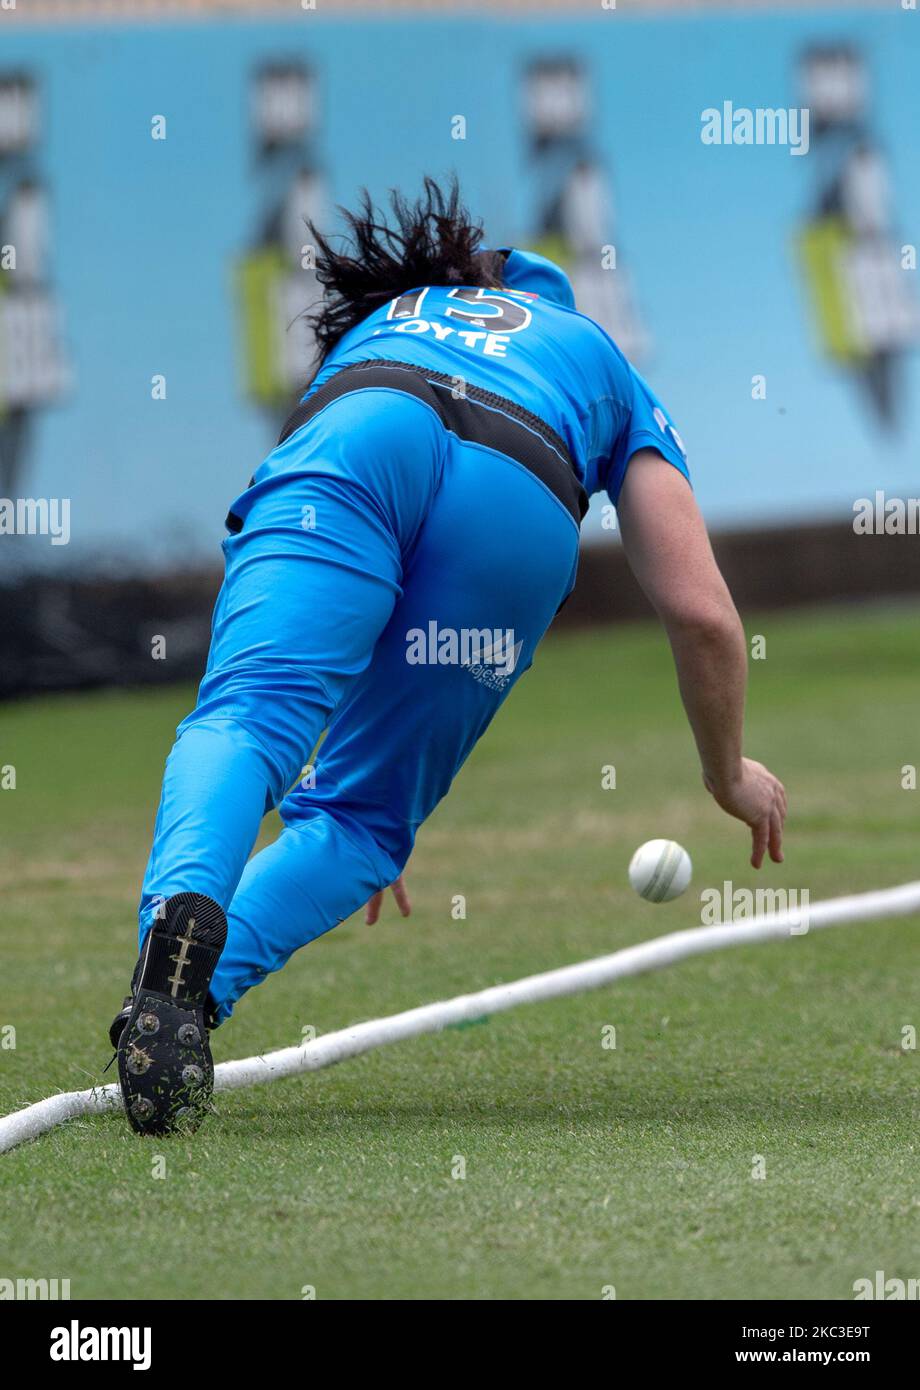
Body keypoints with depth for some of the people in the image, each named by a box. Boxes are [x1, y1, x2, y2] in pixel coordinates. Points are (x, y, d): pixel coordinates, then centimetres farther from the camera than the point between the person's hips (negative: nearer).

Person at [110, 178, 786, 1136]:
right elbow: (702, 616, 30)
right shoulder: (601, 361, 41)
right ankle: (196, 991, -22)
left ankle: (182, 912, -54)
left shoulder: (377, 323, 46)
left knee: (244, 713, -21)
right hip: (525, 510, -1)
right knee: (362, 815, 7)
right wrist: (729, 775, 48)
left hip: (348, 445, 1)